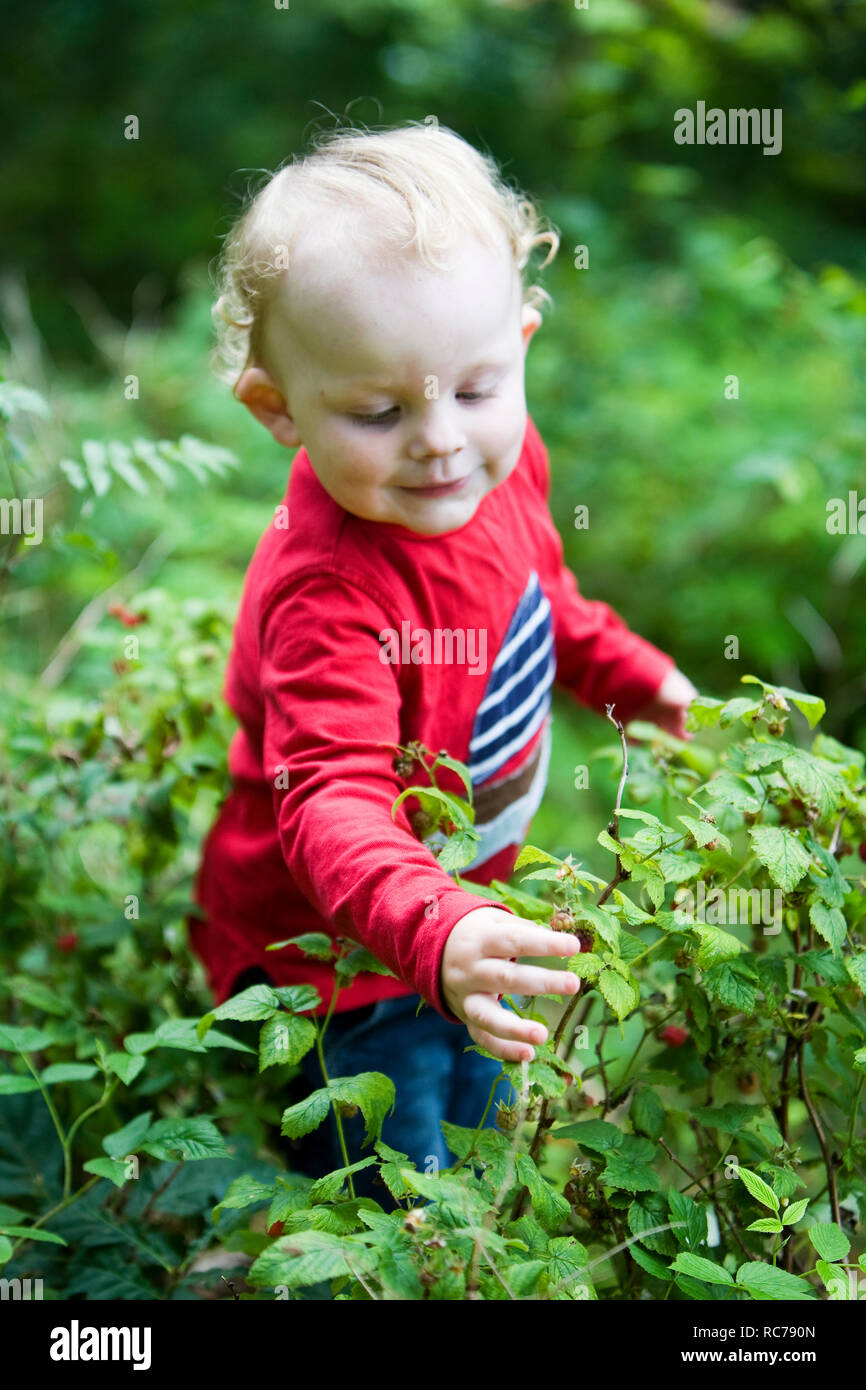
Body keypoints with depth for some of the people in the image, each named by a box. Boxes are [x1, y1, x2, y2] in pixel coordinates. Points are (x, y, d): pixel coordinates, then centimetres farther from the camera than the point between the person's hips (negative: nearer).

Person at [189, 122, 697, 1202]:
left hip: (464, 907, 8)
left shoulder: (498, 462, -13)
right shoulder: (327, 596, -40)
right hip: (336, 955, -8)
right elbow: (331, 804, -48)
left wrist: (630, 673, 14)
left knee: (479, 1120, 32)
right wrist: (433, 931, -64)